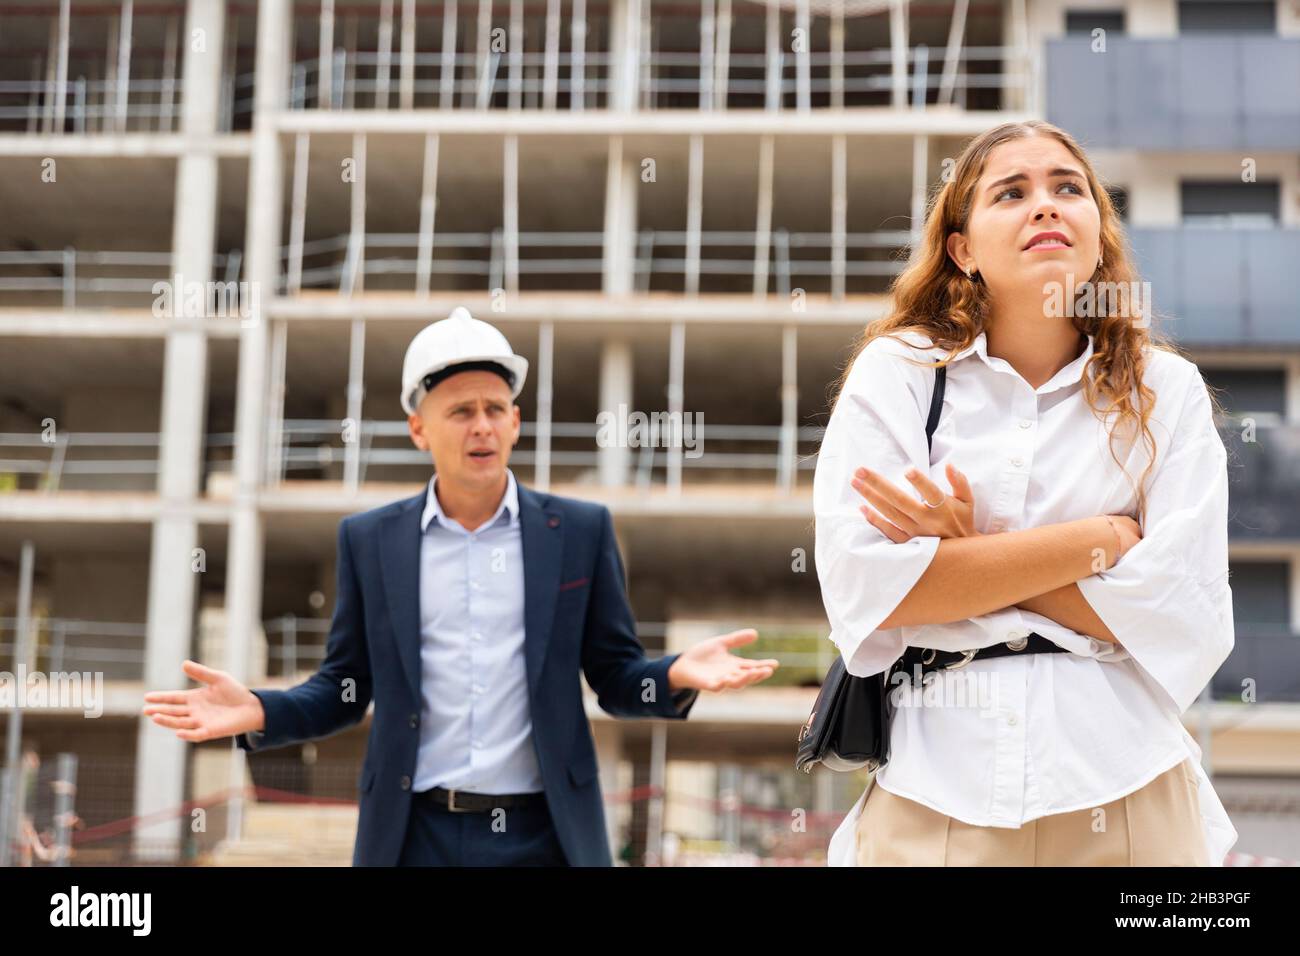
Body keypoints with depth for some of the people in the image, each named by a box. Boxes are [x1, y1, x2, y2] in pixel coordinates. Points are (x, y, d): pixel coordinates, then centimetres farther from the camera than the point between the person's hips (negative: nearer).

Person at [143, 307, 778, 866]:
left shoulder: (580, 531, 3)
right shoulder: (369, 540, 5)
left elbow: (614, 678, 6)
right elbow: (345, 689, 8)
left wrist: (677, 675, -16)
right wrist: (258, 713, -11)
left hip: (546, 834, 0)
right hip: (413, 835, 1)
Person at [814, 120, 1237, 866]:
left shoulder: (1168, 391, 2)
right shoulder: (895, 372, 0)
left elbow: (1189, 625, -8)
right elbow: (865, 588, -13)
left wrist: (970, 557, -10)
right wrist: (1101, 539, -10)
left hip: (1127, 795, 1)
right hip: (937, 797, -1)